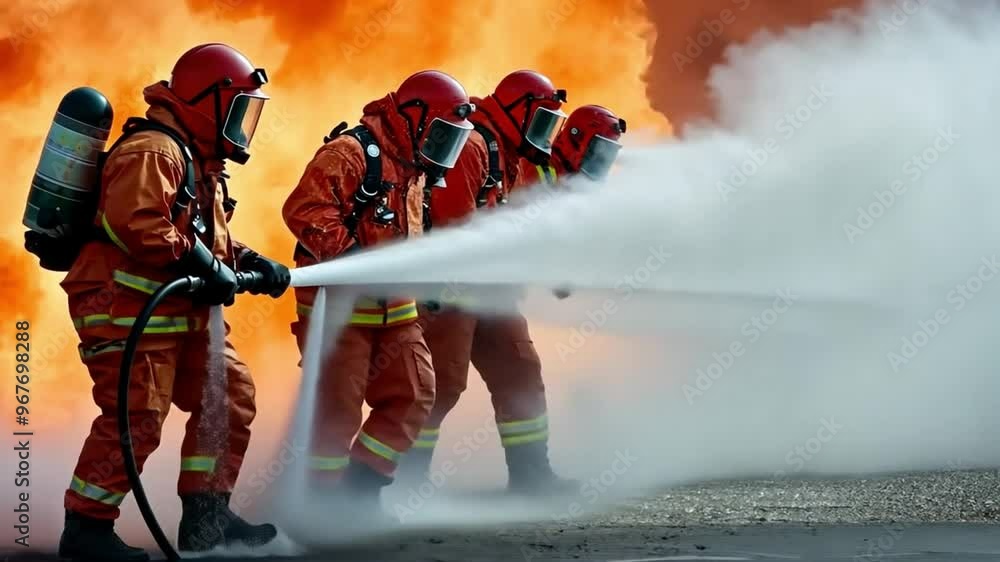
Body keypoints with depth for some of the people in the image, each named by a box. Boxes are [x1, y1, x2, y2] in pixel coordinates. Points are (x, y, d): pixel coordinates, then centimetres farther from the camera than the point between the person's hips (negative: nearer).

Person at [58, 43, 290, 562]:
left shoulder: (200, 160, 21)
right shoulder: (153, 151, -14)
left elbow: (207, 236, 25)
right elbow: (136, 223, -28)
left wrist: (249, 263, 8)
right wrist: (205, 266, -27)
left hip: (179, 313, 11)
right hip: (127, 307, -11)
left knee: (229, 396, 9)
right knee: (135, 419, -12)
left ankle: (206, 517, 14)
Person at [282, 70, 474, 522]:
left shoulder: (414, 168, 16)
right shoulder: (350, 153, -14)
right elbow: (304, 210, -25)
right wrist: (350, 255, -32)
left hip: (393, 307, 9)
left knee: (413, 395, 6)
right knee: (337, 407, -5)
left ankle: (360, 488, 16)